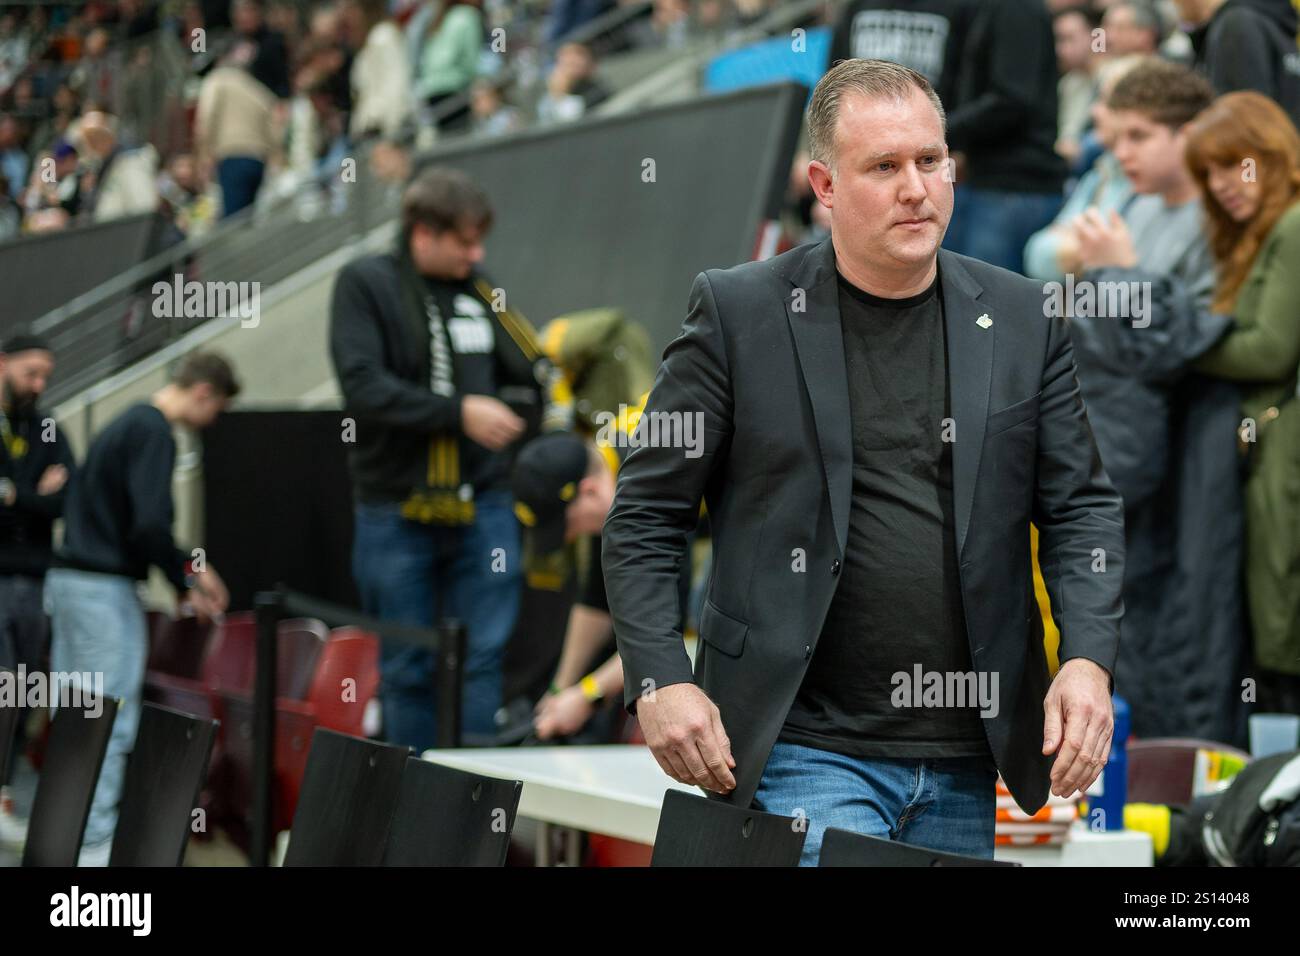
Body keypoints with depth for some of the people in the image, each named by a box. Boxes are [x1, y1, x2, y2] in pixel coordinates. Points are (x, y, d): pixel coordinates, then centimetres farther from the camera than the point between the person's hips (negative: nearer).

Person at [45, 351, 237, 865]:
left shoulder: (125, 423, 17)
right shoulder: (154, 433, -13)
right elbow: (149, 526, -21)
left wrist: (185, 576, 17)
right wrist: (189, 575, -5)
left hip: (67, 582, 9)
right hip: (105, 591, -9)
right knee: (110, 725, -6)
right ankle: (95, 843, -7)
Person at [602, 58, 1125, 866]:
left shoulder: (1022, 320, 7)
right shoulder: (740, 313, -1)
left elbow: (1082, 507, 11)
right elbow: (646, 517, 1)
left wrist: (1088, 660, -5)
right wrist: (660, 681, -10)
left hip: (964, 766, 4)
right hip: (805, 750, -4)